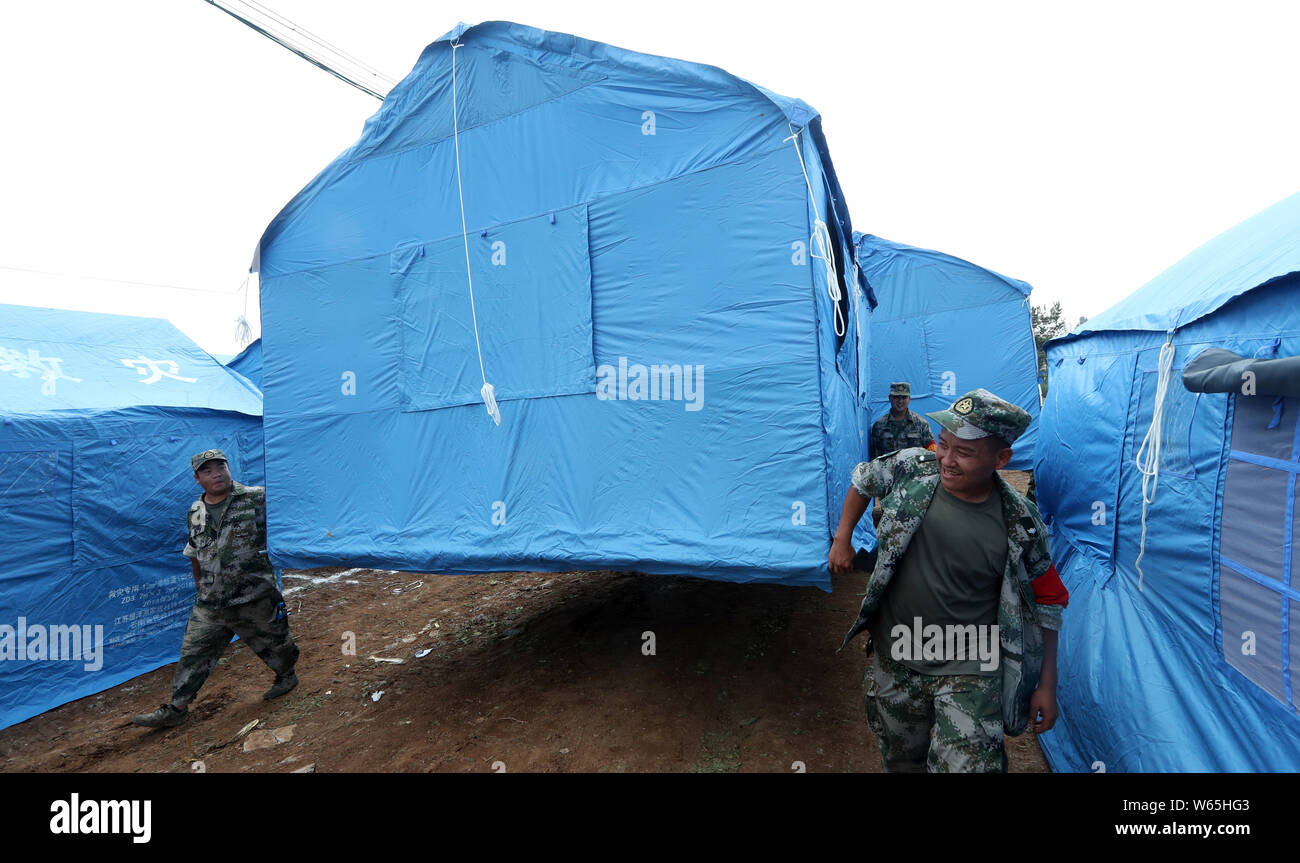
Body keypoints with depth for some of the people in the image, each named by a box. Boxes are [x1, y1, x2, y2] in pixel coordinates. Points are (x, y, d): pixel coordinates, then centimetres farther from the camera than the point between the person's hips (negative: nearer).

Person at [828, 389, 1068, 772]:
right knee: (901, 759, 22)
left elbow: (1046, 602, -2)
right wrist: (842, 539, 10)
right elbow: (863, 480, 7)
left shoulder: (1020, 526, -15)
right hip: (893, 659, 3)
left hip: (968, 672, -2)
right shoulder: (911, 468, -14)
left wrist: (1047, 684, 1)